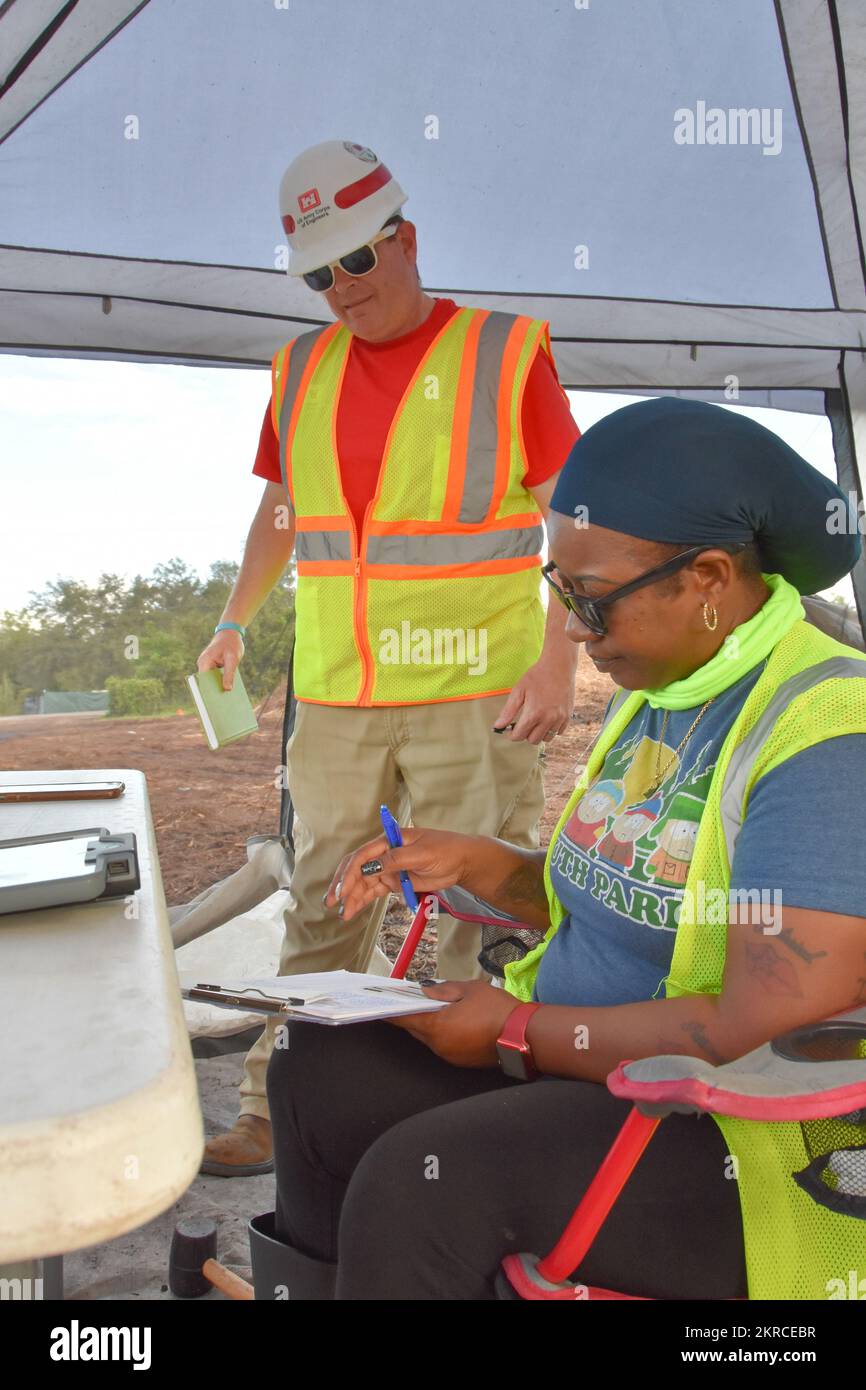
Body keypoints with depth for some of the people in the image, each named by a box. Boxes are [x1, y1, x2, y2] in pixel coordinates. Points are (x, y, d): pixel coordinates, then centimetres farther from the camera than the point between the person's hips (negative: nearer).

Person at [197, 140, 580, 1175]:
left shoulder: (506, 354, -1)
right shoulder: (303, 370, 12)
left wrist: (557, 660, -11)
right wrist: (234, 623, 28)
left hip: (472, 699, -4)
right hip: (334, 699, 4)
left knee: (470, 922, 3)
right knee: (320, 913, 10)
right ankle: (277, 1116, 22)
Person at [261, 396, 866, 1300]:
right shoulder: (655, 690, 5)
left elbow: (763, 1032, -27)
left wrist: (518, 1032, -18)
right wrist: (472, 863, -1)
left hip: (753, 1143, -8)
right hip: (594, 1059, 9)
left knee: (417, 1182, -25)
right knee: (318, 1071, 2)